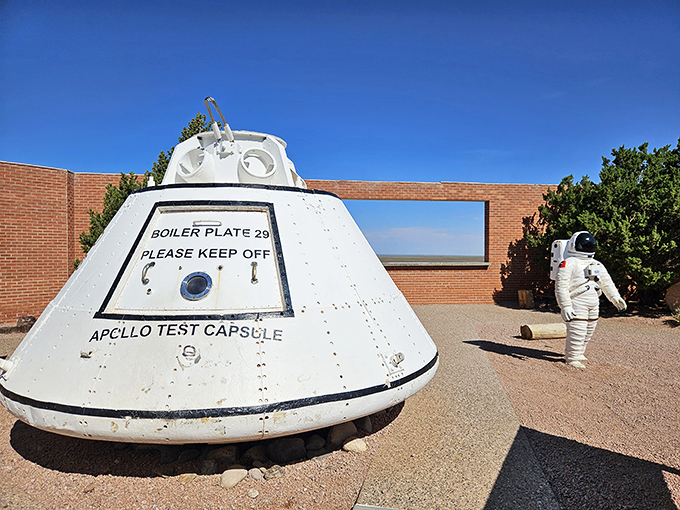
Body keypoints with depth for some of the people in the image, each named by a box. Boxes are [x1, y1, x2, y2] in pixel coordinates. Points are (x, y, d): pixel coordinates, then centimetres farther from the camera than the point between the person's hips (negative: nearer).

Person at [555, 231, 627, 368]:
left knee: (588, 332, 15)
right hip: (577, 305, -8)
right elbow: (561, 287, -15)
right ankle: (572, 358, 3)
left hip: (593, 305, 8)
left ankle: (579, 353, 30)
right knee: (577, 332, -8)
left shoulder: (597, 265, 15)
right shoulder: (569, 264, -10)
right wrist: (565, 306, -20)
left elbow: (607, 283, 25)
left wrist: (616, 298, 18)